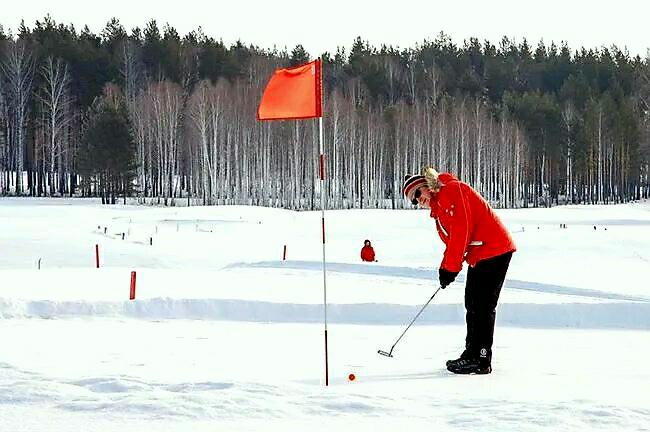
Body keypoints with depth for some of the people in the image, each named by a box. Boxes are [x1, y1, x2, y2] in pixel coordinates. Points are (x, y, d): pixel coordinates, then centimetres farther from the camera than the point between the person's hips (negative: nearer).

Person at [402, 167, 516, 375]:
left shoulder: (451, 190, -13)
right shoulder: (437, 209, 18)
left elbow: (461, 230, -21)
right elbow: (451, 241, 18)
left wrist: (451, 268, -17)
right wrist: (444, 269, 2)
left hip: (494, 250, -10)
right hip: (479, 256, 10)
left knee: (482, 305, -9)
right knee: (472, 303, 15)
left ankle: (481, 360, -7)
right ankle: (472, 354, 24)